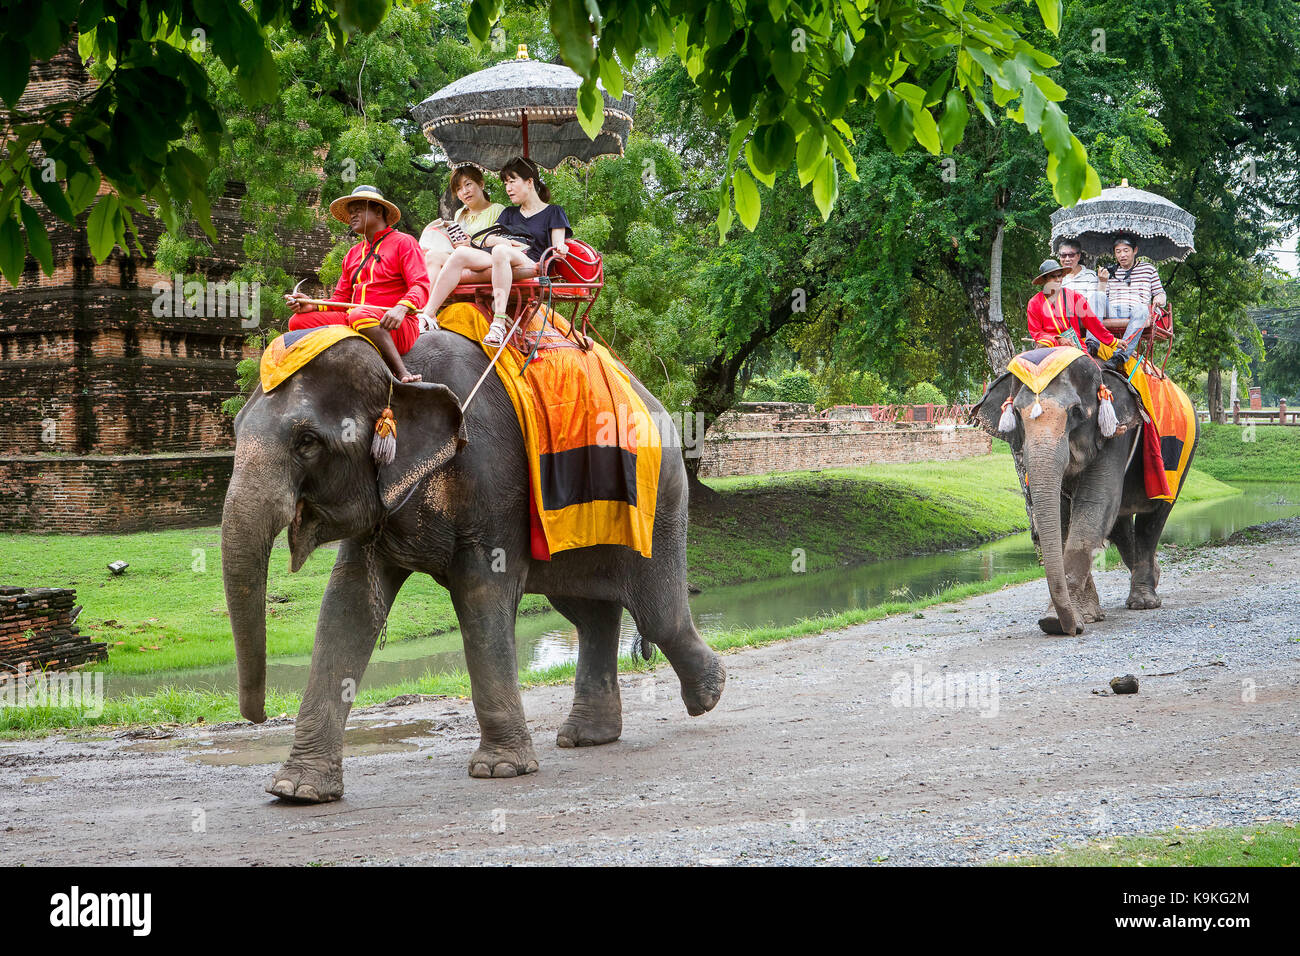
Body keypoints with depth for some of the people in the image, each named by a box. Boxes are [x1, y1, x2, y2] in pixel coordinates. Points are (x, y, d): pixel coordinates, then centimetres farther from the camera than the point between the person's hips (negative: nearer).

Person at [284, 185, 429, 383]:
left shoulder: (403, 242, 6)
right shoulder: (353, 254, 27)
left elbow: (421, 286, -7)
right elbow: (341, 298, 23)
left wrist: (401, 308, -28)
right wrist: (313, 305, 1)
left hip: (396, 328, -7)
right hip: (353, 322, 7)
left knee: (360, 314, -40)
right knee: (299, 321, -9)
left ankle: (402, 373, -39)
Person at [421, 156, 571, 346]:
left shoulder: (553, 213, 20)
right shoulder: (509, 213, 34)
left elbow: (557, 248, 8)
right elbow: (488, 239, 20)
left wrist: (560, 249, -17)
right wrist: (505, 242, -2)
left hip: (528, 265, -5)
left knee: (500, 252, -40)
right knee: (460, 253, -27)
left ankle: (499, 323, -51)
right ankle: (428, 314, -41)